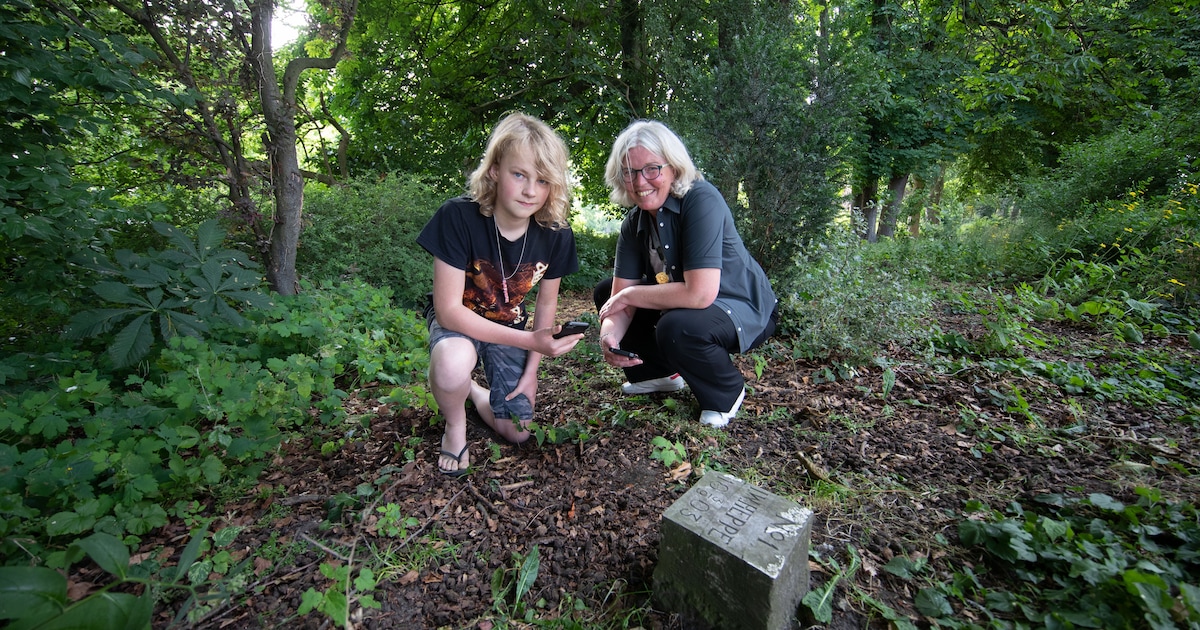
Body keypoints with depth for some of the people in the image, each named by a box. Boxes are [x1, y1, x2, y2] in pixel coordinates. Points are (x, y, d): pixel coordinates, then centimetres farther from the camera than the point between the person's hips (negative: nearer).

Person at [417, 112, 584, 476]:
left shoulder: (555, 234, -17)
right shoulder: (458, 218, -28)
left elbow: (546, 302, -2)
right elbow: (448, 310, -28)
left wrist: (531, 369, -3)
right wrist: (531, 340, -34)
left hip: (510, 328, 3)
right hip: (457, 321, -2)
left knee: (516, 432, 0)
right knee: (452, 363, -39)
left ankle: (475, 392, 33)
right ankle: (454, 425, -3)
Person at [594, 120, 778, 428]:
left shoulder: (701, 200, -26)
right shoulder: (633, 222, -5)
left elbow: (700, 294, -36)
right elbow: (620, 294, -9)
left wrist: (631, 295, -24)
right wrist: (609, 335, -30)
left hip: (744, 310, -7)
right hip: (686, 304, 7)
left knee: (675, 327, -37)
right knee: (605, 292, 4)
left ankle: (727, 392, -3)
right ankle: (661, 373, 17)